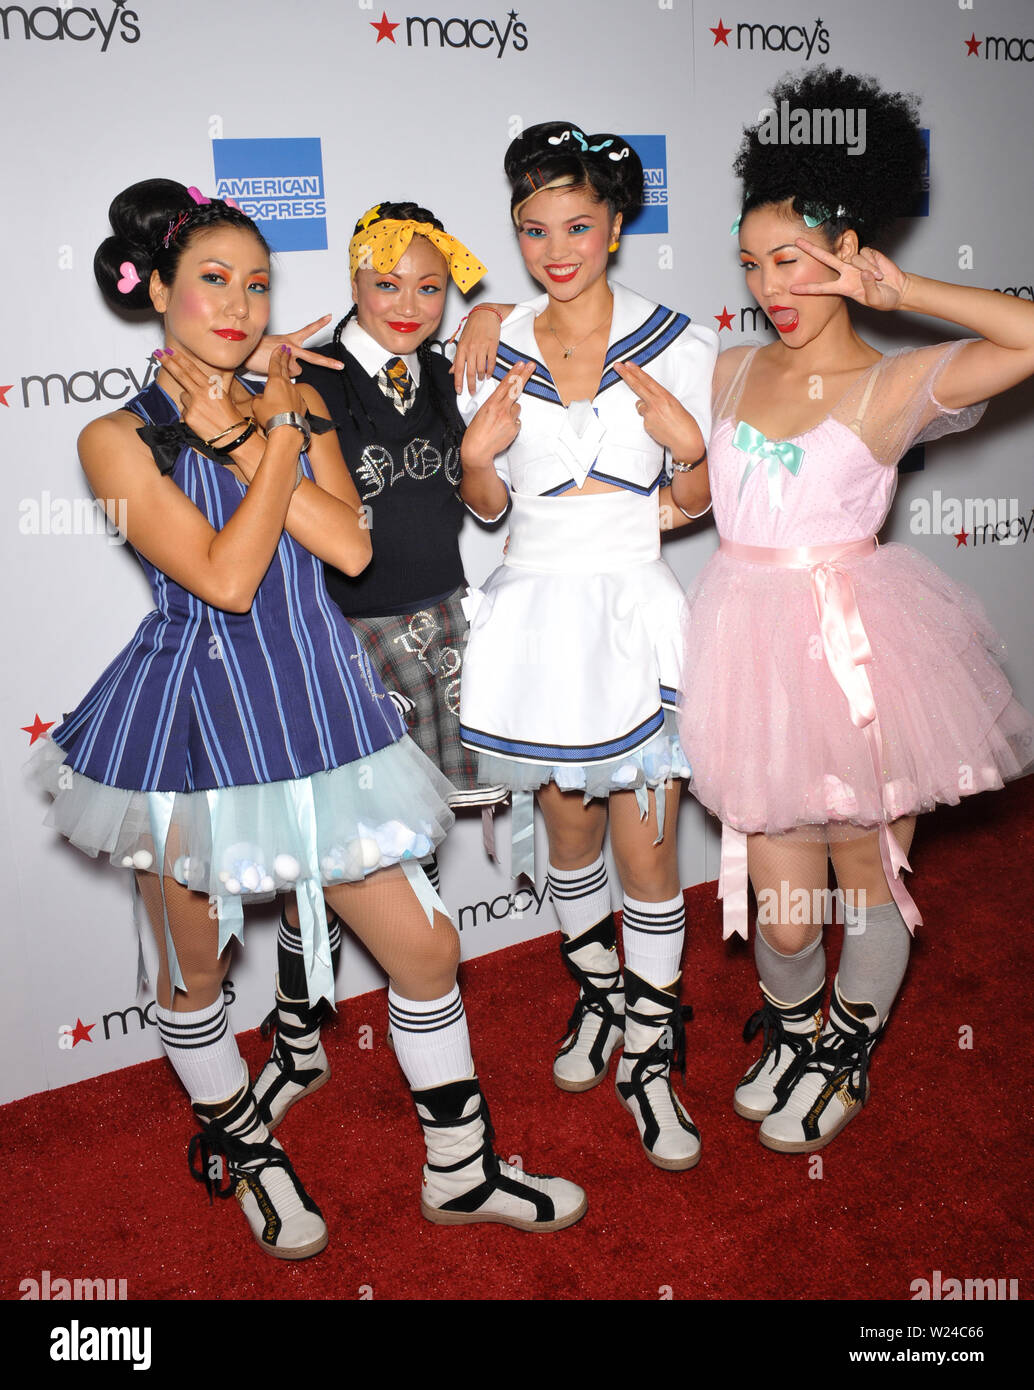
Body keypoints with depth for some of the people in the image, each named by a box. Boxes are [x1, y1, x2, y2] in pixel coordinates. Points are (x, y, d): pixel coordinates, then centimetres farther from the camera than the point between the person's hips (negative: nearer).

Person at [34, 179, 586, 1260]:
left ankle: (460, 1172, 27)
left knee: (426, 944, 6)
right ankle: (242, 1152, 44)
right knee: (194, 970, 14)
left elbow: (350, 545, -7)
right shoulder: (117, 438, -7)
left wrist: (243, 438, -11)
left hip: (315, 703, 4)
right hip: (193, 718, -3)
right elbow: (226, 577, -18)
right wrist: (274, 439, -10)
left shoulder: (295, 406, 8)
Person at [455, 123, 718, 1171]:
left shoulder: (675, 343, -2)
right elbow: (487, 506, 9)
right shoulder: (496, 348, 4)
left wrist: (688, 444, -16)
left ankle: (648, 1058, 19)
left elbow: (695, 500, 4)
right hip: (537, 608, 2)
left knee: (646, 849, 1)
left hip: (633, 610, -2)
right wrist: (477, 455, -10)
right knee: (568, 827, 15)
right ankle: (597, 996, 40)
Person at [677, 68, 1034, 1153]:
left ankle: (847, 1055, 40)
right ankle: (789, 1030, 38)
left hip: (857, 646, -3)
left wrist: (899, 290, -13)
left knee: (867, 881, 13)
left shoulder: (897, 383, -5)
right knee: (779, 908, 4)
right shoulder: (730, 371, 10)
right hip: (753, 646, 3)